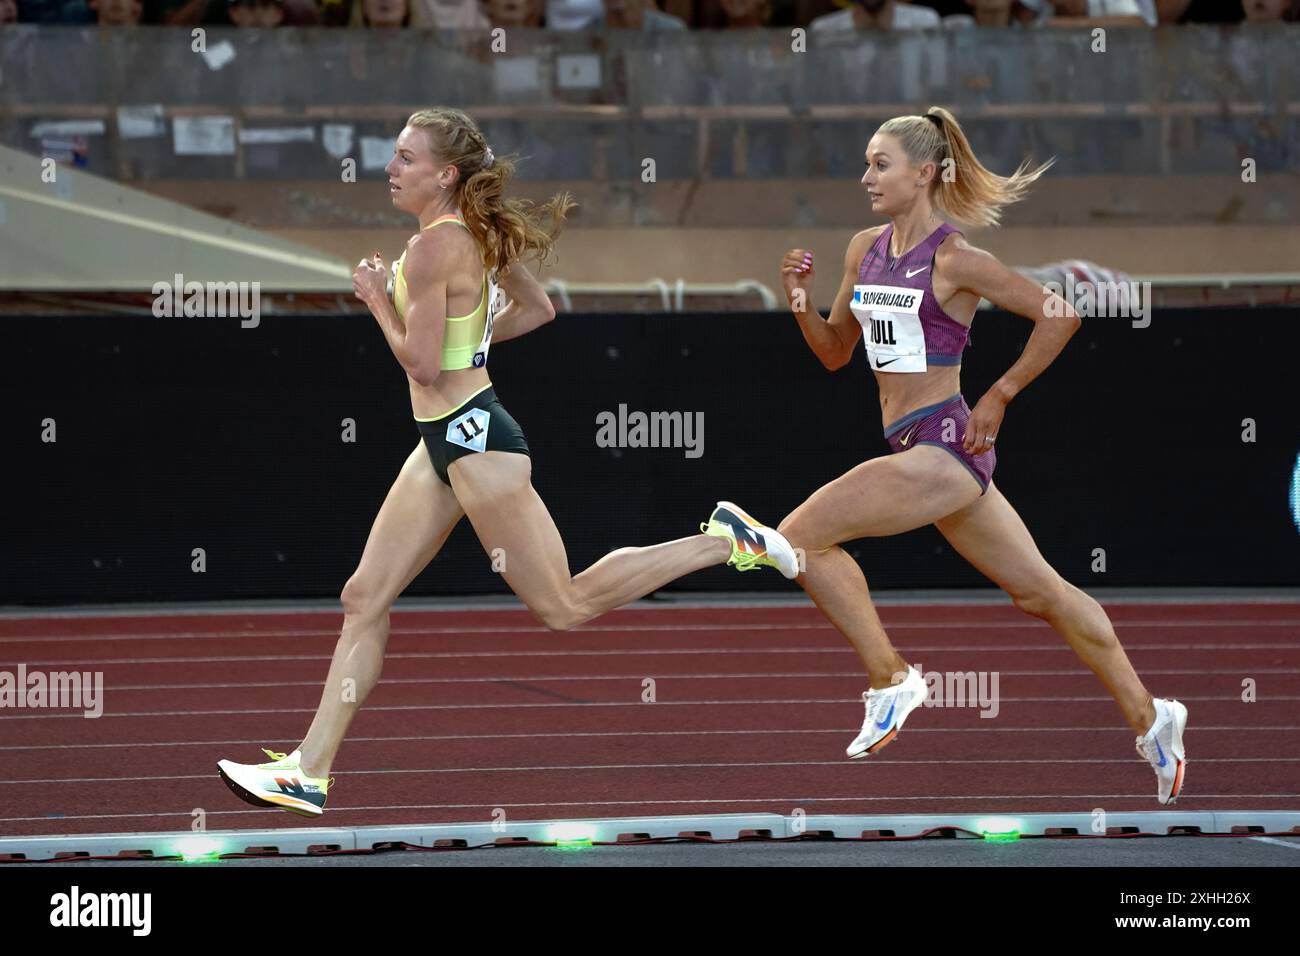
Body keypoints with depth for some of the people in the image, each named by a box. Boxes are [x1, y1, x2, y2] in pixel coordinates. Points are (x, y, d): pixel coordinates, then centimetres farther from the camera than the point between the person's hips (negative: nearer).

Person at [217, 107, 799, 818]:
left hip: (472, 439, -10)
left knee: (564, 607, -3)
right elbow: (538, 309, 22)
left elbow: (423, 365, -21)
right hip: (445, 443, 10)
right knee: (365, 598, 6)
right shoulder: (477, 233, 10)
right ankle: (309, 773, 5)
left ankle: (724, 542, 4)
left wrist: (379, 301, -7)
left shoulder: (433, 247, -18)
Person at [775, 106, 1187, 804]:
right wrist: (801, 303, 1)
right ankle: (1147, 719, 20)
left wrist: (999, 397, -8)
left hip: (946, 444, -8)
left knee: (800, 536, -14)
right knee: (1038, 592, 13)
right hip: (919, 450, 8)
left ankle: (890, 679, -6)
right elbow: (835, 351, 19)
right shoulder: (865, 250, 11)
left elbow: (1058, 316, -9)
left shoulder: (956, 261, -12)